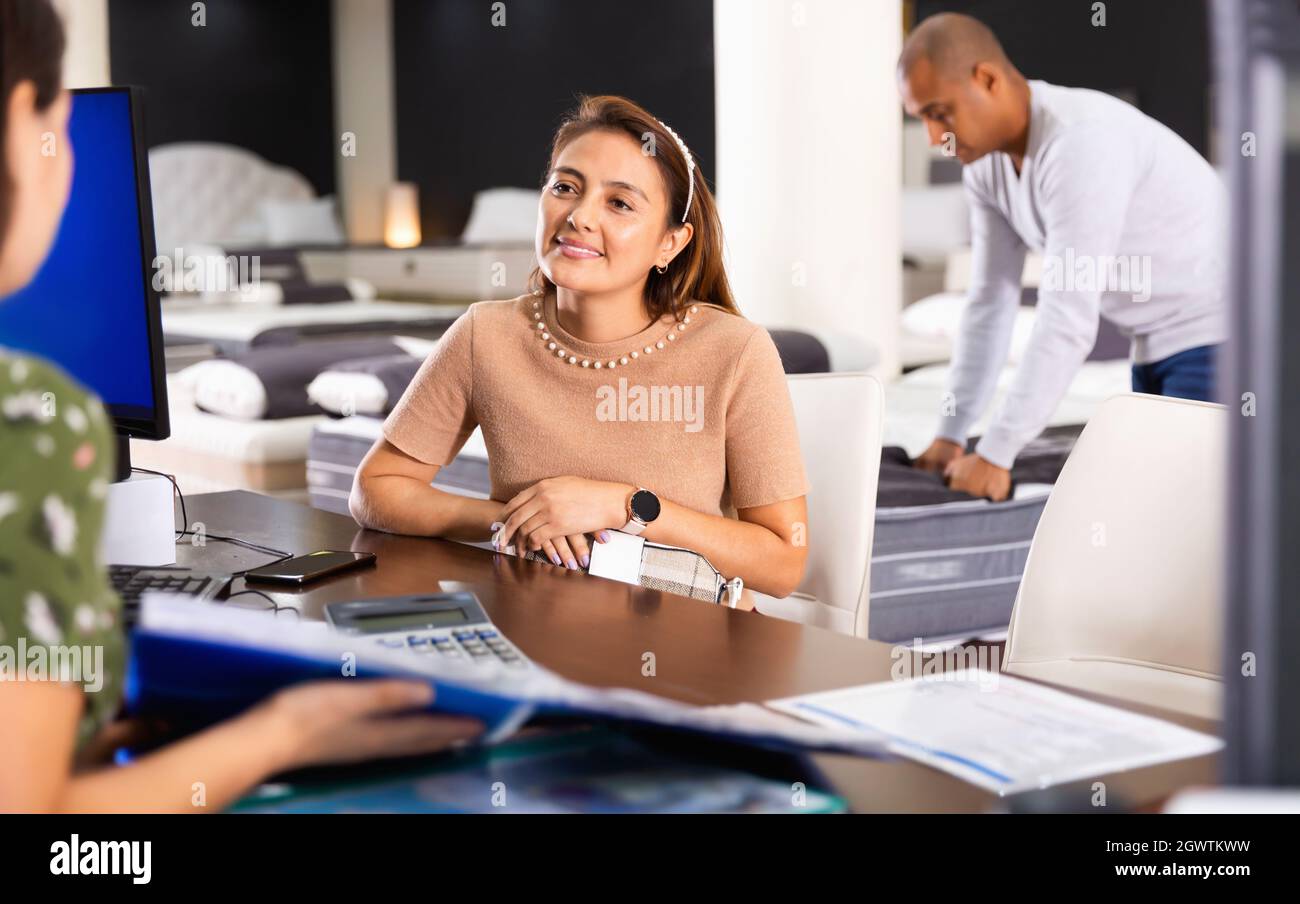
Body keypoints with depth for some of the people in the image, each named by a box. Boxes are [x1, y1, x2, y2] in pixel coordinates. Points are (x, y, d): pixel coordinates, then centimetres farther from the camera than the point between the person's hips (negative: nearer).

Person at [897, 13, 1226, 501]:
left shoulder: (1081, 141, -26)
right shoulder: (985, 160, 1)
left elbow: (1068, 320, -29)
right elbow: (990, 301, 6)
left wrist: (994, 455, -26)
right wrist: (949, 435, 3)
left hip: (1218, 337, -9)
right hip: (1157, 348, 9)